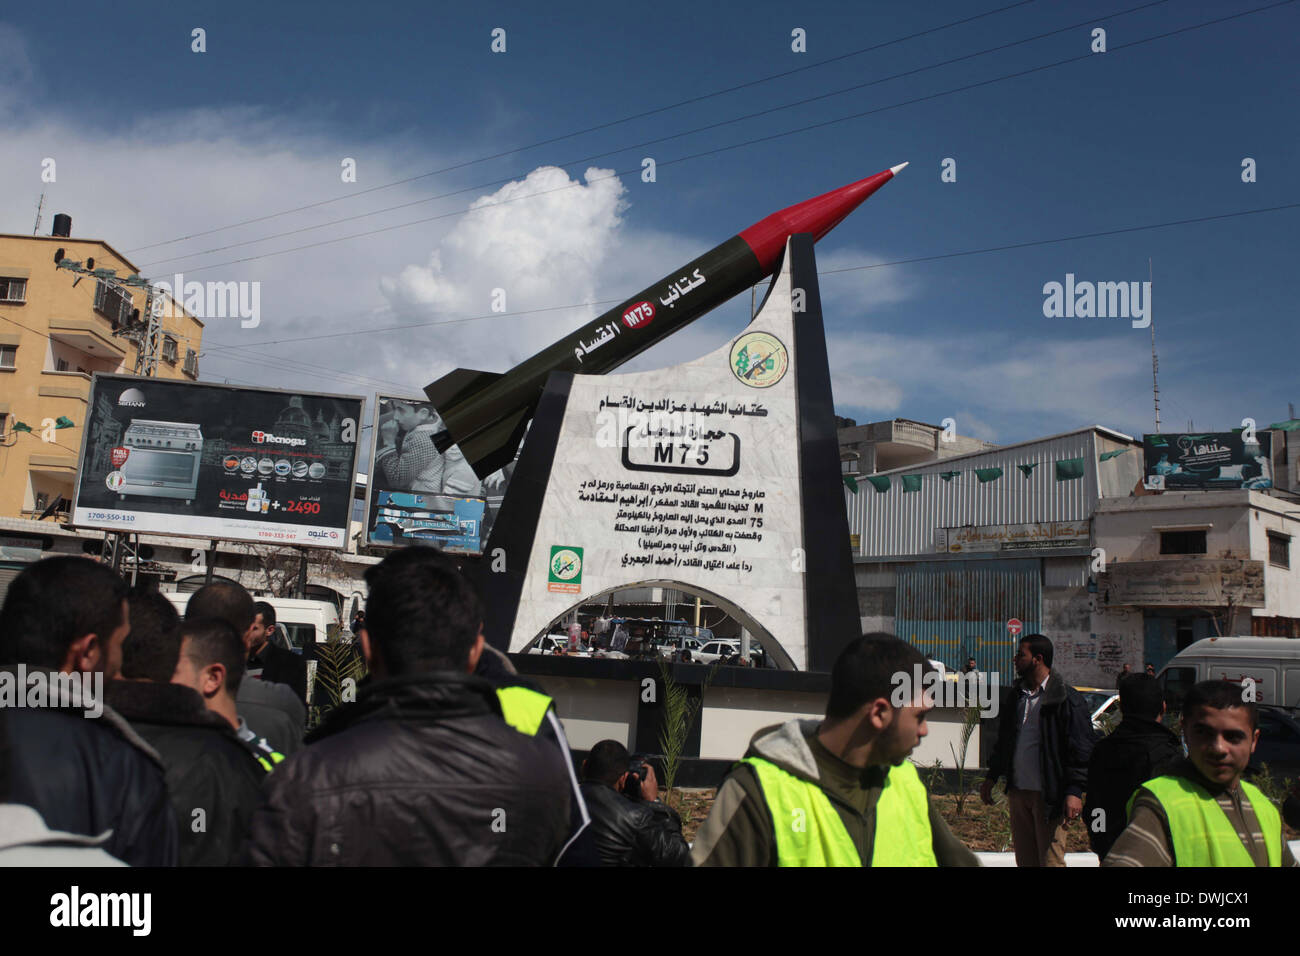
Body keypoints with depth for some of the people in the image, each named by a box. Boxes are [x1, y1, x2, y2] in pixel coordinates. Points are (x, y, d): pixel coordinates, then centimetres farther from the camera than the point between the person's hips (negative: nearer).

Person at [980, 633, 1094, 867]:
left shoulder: (1067, 699, -8)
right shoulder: (1014, 695, 12)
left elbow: (1081, 750, -10)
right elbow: (1002, 741, 21)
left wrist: (1074, 791, -16)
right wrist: (991, 777, 19)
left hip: (1049, 794, -6)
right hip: (1017, 791, 6)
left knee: (1050, 859, -2)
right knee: (1024, 859, 12)